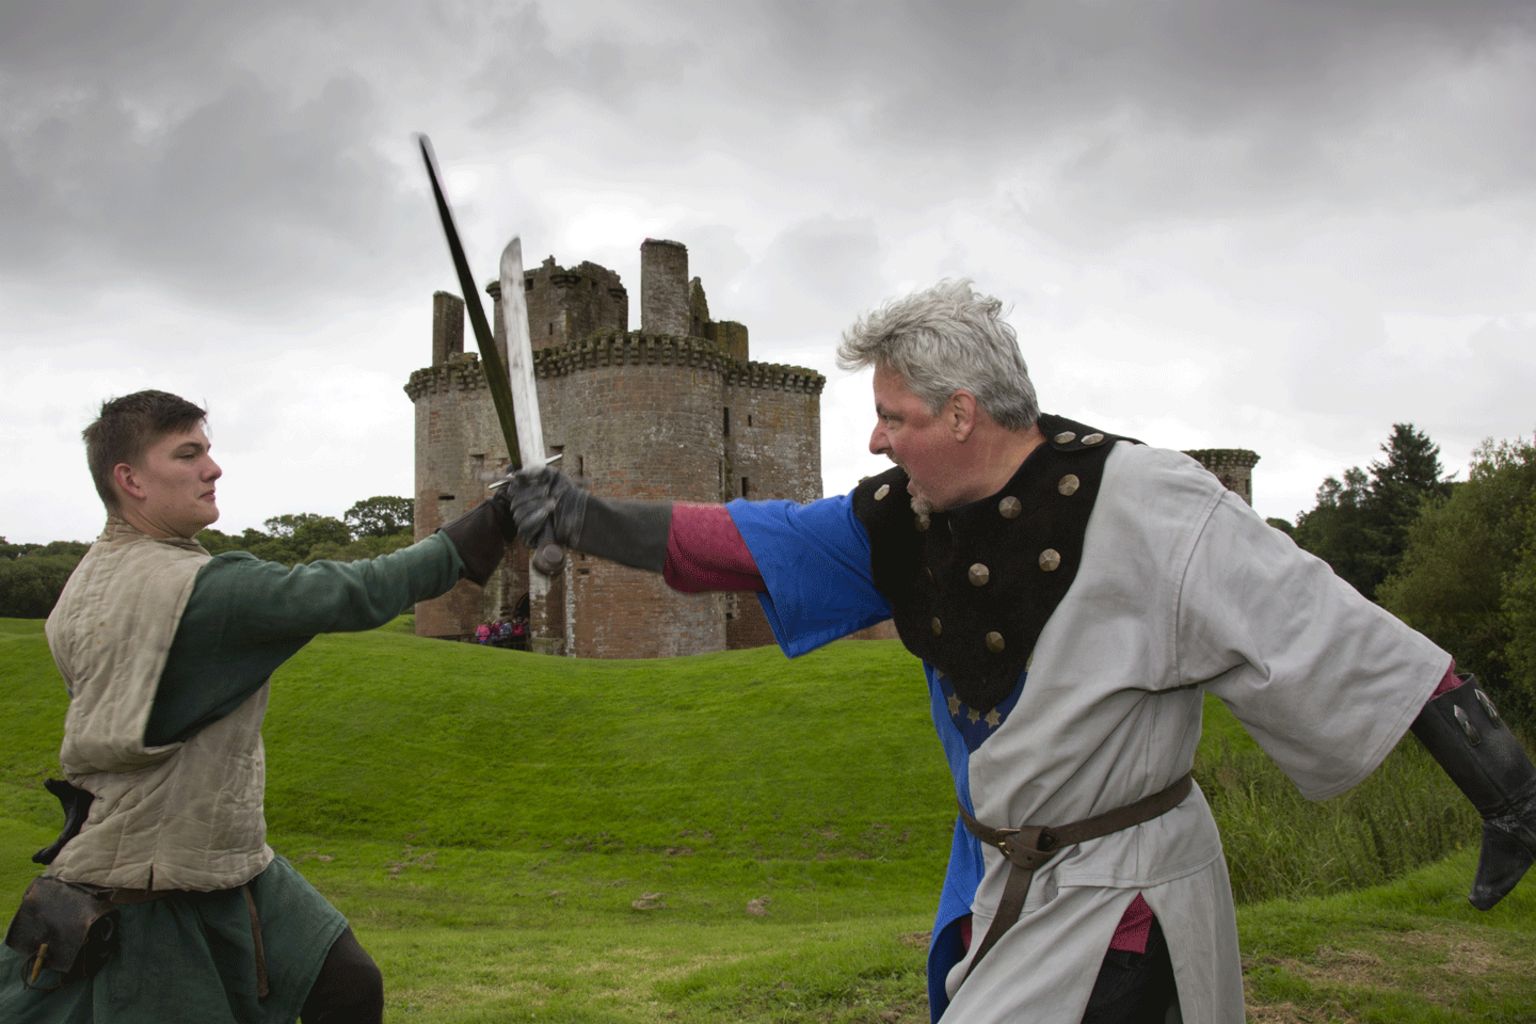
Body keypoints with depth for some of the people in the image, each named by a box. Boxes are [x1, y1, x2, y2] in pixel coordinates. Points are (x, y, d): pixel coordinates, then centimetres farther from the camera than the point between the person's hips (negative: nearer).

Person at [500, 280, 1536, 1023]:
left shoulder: (1140, 503, -22)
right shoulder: (909, 518, -3)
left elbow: (1333, 636, -20)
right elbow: (743, 541, 2)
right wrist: (588, 519, -2)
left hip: (1118, 895, -7)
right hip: (998, 876, 7)